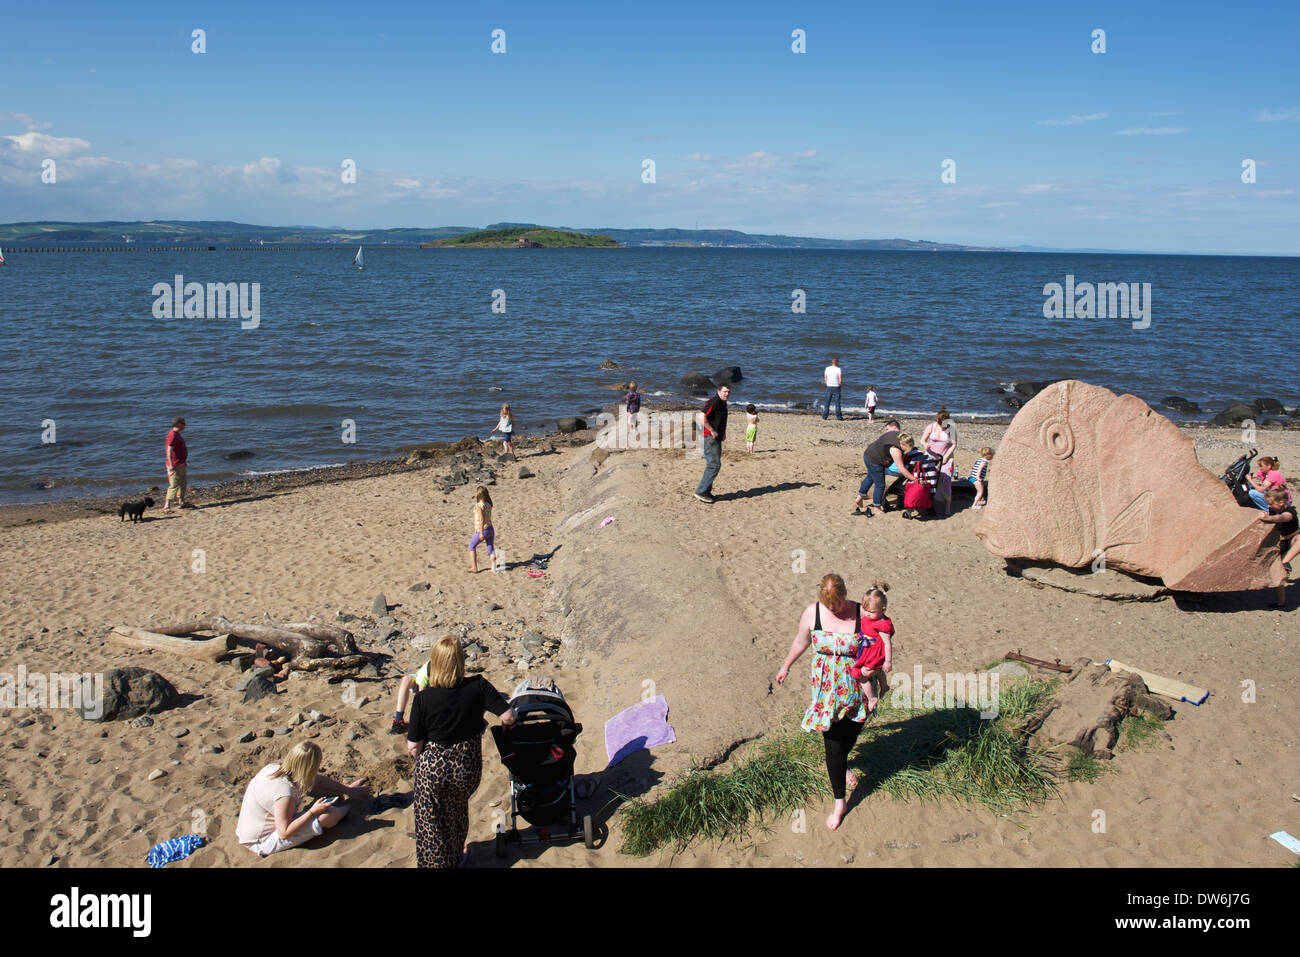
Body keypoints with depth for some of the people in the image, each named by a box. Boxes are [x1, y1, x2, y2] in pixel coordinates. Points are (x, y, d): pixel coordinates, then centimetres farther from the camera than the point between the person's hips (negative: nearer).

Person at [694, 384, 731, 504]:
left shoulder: (723, 403, 15)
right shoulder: (714, 401, -16)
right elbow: (702, 417, -26)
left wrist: (723, 433, 19)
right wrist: (713, 431, -20)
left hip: (716, 438, 10)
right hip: (709, 438, -10)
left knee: (712, 464, 13)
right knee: (714, 465, -12)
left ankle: (706, 492, 20)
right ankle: (701, 491, -9)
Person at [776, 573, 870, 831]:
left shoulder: (862, 614, -12)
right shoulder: (812, 612, -7)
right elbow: (801, 641, 11)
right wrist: (786, 667, 22)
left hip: (855, 686, 0)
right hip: (826, 687, 0)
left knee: (850, 736, 14)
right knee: (833, 745, -1)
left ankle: (841, 766, 52)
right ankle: (839, 803, 13)